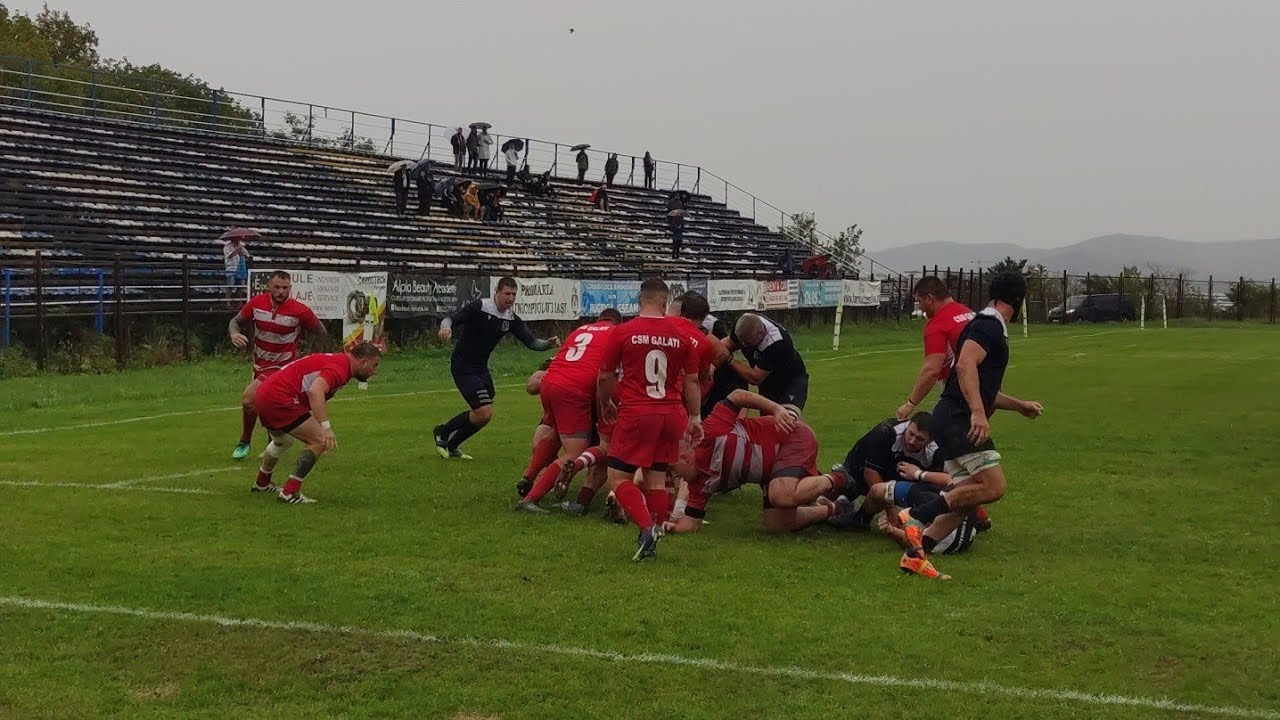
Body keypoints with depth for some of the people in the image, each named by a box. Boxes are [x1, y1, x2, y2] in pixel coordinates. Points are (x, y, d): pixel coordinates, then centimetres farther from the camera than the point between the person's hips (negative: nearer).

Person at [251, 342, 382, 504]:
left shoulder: (338, 359, 17)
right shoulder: (340, 367, -15)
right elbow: (315, 391, -32)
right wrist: (326, 427, -36)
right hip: (280, 398, -11)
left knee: (283, 441, 34)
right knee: (319, 441, -10)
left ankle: (261, 484, 54)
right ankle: (290, 492, -8)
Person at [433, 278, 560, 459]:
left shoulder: (512, 319, 1)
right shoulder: (478, 307, -17)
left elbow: (531, 342, -1)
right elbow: (451, 318, -25)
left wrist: (548, 343, -21)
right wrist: (446, 327, -49)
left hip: (481, 367, 8)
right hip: (462, 366, -7)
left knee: (482, 413, 9)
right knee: (484, 413, -15)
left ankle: (451, 445, 28)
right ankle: (443, 432, 7)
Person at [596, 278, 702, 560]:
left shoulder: (622, 333, -3)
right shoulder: (683, 335, 5)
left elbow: (605, 378, 5)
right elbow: (692, 380, 9)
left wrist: (606, 405, 23)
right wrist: (695, 417, 18)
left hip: (636, 414, -4)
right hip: (673, 415, 4)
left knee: (618, 477, 2)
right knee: (656, 478, 12)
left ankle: (647, 528, -16)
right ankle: (652, 542, 11)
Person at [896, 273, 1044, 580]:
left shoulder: (990, 327, 25)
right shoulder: (988, 325, -7)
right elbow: (965, 365, -23)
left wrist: (1020, 405, 41)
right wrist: (978, 413, -31)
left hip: (956, 423, 10)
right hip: (958, 419, -10)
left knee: (965, 497, 7)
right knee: (993, 486, -17)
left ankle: (915, 554, 3)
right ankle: (917, 516, -15)